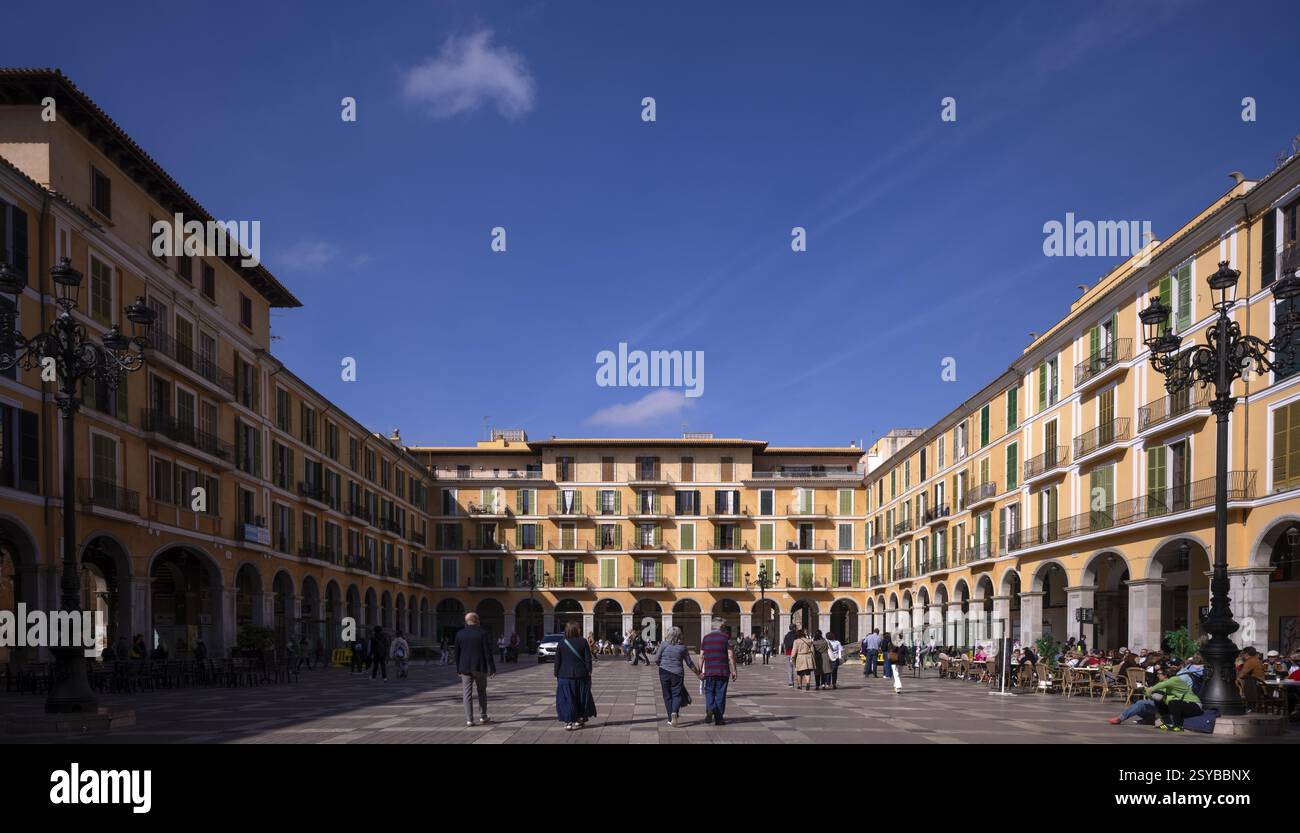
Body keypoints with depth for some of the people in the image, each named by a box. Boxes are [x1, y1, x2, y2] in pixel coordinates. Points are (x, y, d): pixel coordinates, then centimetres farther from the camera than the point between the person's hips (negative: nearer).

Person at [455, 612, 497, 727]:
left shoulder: (460, 634, 1)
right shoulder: (483, 634, -7)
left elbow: (457, 653, 5)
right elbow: (488, 653, -9)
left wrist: (458, 669, 13)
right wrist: (492, 669, -6)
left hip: (465, 668, 2)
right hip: (480, 668, -1)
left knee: (467, 694, 2)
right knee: (482, 692, 14)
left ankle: (469, 720, -2)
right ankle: (483, 717, 16)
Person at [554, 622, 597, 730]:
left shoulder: (561, 643, -3)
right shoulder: (583, 642, -6)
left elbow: (557, 661, 0)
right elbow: (588, 659, -7)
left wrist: (556, 675, 8)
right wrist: (589, 672, 1)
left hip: (565, 677, 0)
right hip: (581, 676, 0)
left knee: (567, 700, 4)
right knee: (581, 699, 15)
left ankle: (568, 722, -1)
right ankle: (579, 720, 22)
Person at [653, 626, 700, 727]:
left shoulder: (664, 644, -4)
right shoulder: (683, 647, -1)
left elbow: (656, 660, -2)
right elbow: (689, 663, 6)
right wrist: (698, 673, 17)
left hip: (664, 672, 0)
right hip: (677, 673, 0)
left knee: (667, 695, 10)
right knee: (677, 694, 5)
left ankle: (671, 718, 12)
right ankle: (674, 712, -22)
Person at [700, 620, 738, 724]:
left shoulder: (705, 638, 7)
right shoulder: (726, 638, -2)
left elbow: (701, 656, 6)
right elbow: (731, 656, -7)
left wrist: (700, 670, 12)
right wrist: (733, 670, -2)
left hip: (709, 671, 2)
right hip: (723, 671, -2)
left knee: (709, 692, 11)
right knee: (720, 694, 5)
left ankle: (709, 709, -16)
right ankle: (718, 718, 8)